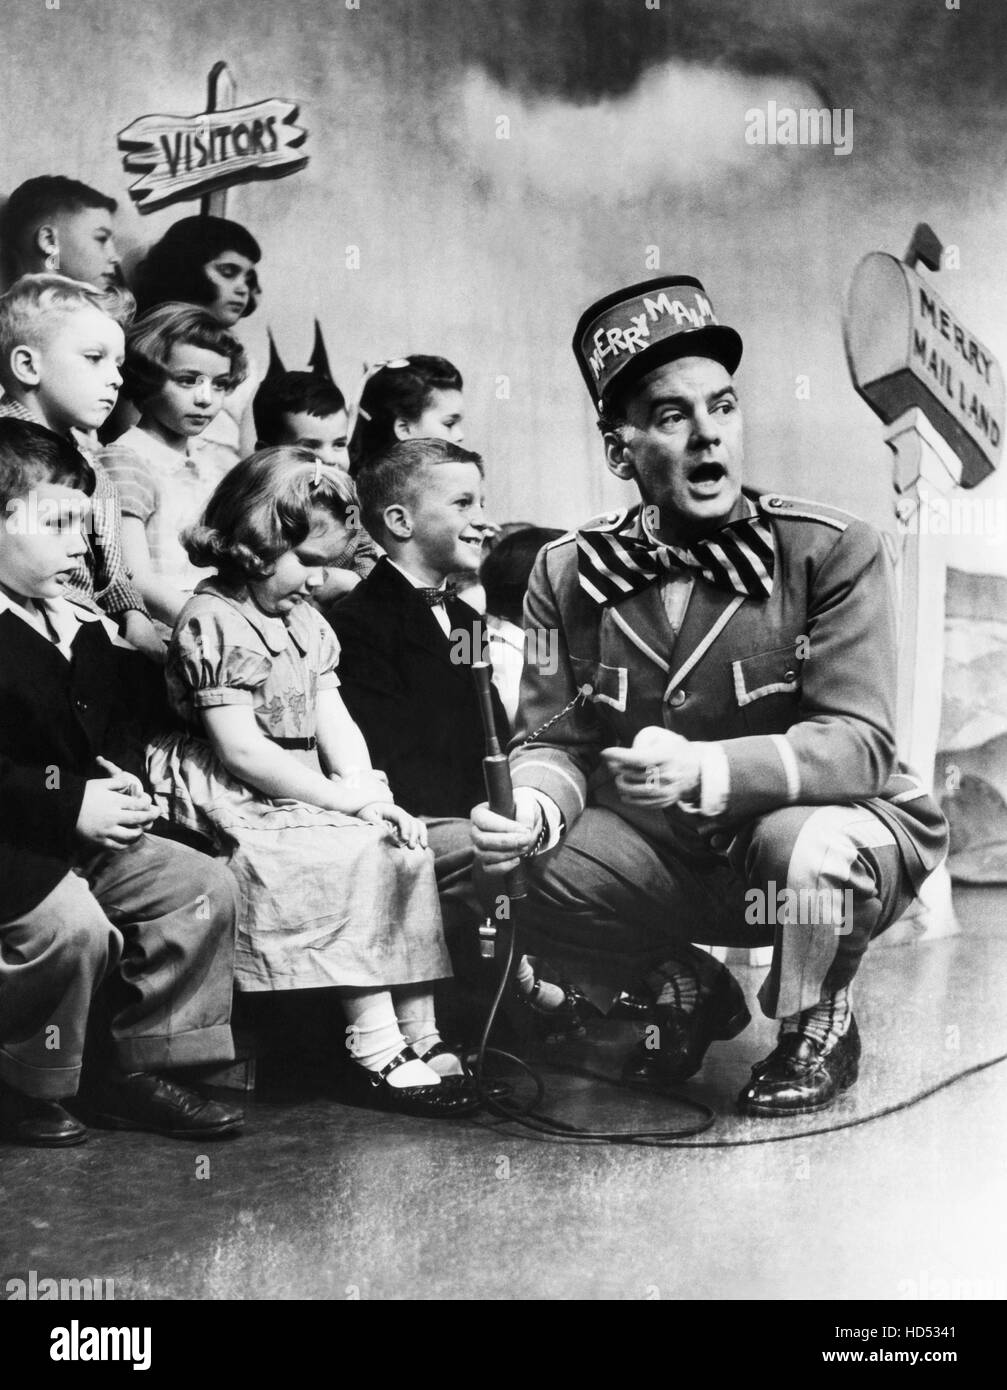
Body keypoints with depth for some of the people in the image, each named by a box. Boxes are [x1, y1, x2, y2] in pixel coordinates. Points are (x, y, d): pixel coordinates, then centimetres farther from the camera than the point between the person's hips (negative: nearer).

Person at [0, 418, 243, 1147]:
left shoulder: (81, 627, 11)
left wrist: (111, 779, 2)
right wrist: (68, 805, -25)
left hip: (83, 832, 9)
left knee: (206, 887, -2)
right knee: (72, 924, -31)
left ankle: (133, 1072, 8)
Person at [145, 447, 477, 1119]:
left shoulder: (307, 622, 15)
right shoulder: (210, 622, -13)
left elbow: (335, 722, 10)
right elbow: (242, 749, -19)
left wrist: (368, 793, -9)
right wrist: (345, 798, -18)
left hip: (304, 794, 8)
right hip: (237, 805, -8)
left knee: (407, 845, -10)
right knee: (356, 857, -27)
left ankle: (420, 1032, -7)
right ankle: (375, 1046, -22)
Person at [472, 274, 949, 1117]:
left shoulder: (833, 551, -15)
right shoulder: (570, 574, -4)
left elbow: (859, 743, -23)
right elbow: (554, 741, -3)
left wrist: (705, 772, -41)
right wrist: (534, 810, -29)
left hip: (836, 826, -3)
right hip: (667, 855, 4)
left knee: (805, 847, -37)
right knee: (499, 870, -16)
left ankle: (820, 1025, 1)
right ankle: (688, 993, 14)